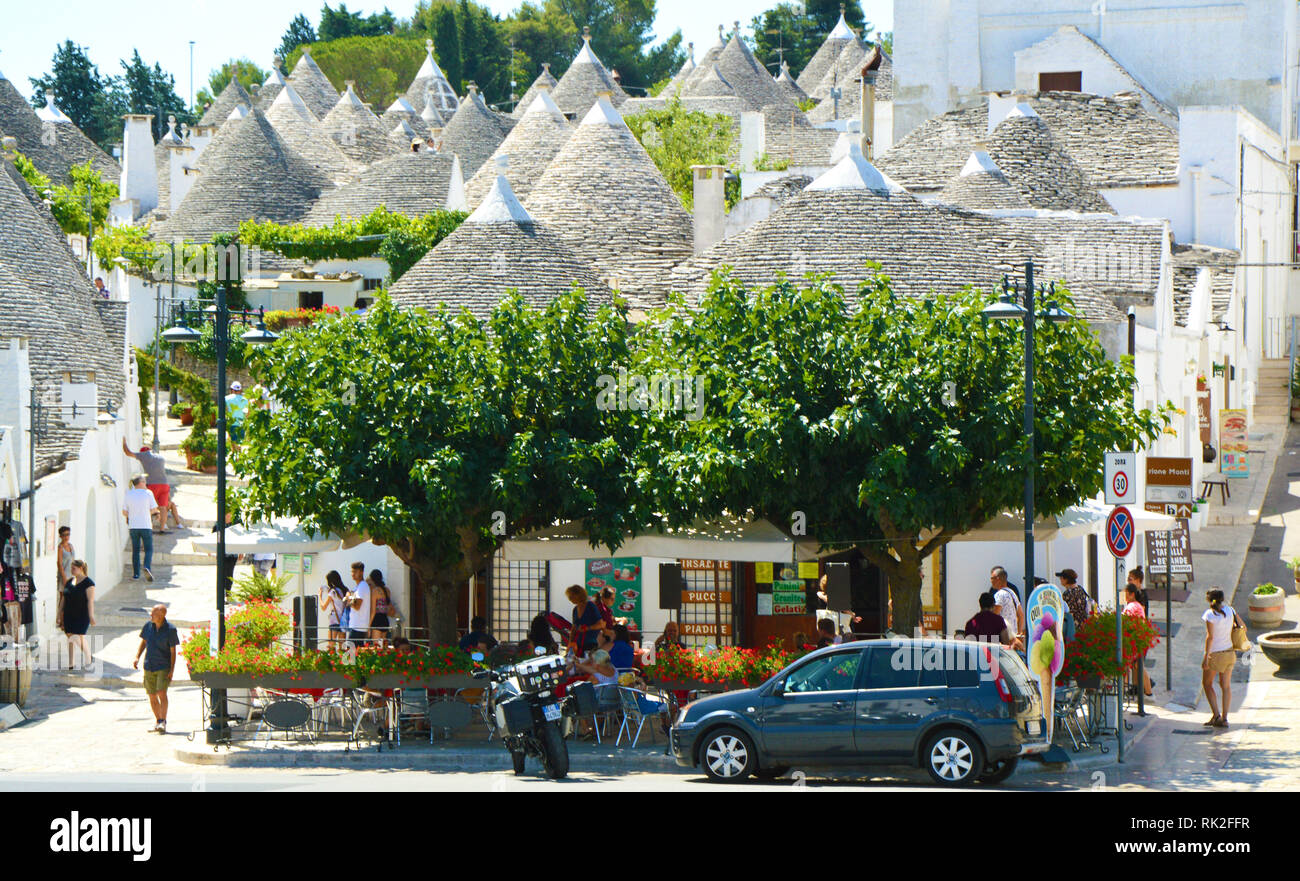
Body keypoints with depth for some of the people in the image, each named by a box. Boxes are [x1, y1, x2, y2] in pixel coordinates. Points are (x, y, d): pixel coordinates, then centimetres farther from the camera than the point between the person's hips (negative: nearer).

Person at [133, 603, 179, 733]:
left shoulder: (170, 629, -11)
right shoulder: (148, 626, 2)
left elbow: (173, 651, -7)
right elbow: (143, 642, 17)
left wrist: (172, 670, -11)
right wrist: (137, 657, 5)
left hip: (164, 667, -5)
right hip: (149, 667, 5)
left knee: (162, 693, -18)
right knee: (152, 696, 7)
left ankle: (163, 723, -19)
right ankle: (159, 721, 21)